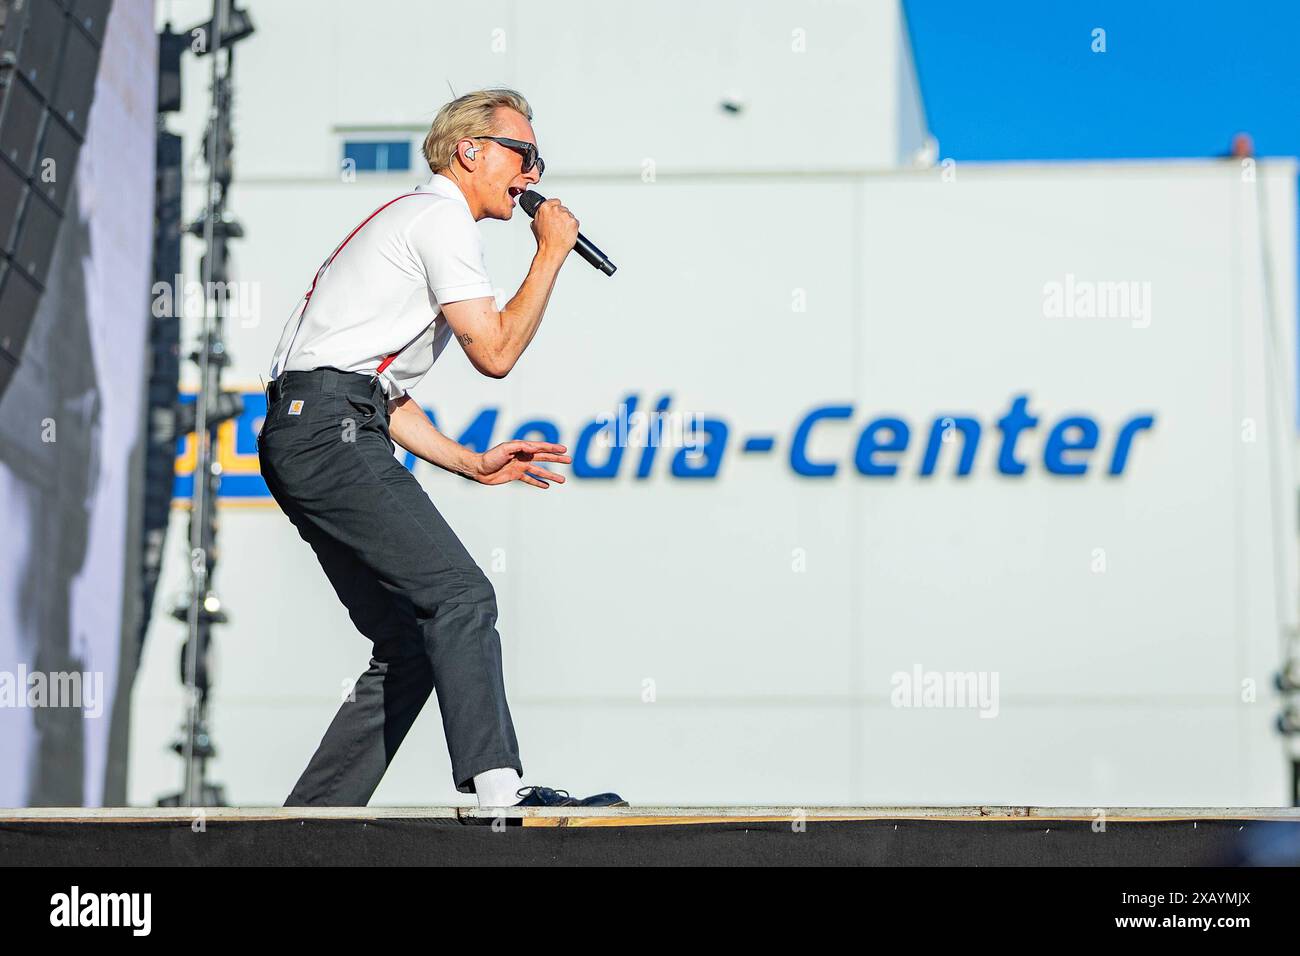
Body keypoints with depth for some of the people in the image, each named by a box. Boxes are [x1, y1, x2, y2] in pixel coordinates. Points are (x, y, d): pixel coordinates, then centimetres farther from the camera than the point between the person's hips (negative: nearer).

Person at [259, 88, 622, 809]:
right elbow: (495, 352, -7)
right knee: (460, 595, -20)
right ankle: (498, 789, -32)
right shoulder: (441, 216, -1)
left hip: (301, 440, 10)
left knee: (412, 646, 6)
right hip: (332, 431, -10)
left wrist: (473, 463, 20)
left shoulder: (410, 222, 31)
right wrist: (550, 253, 3)